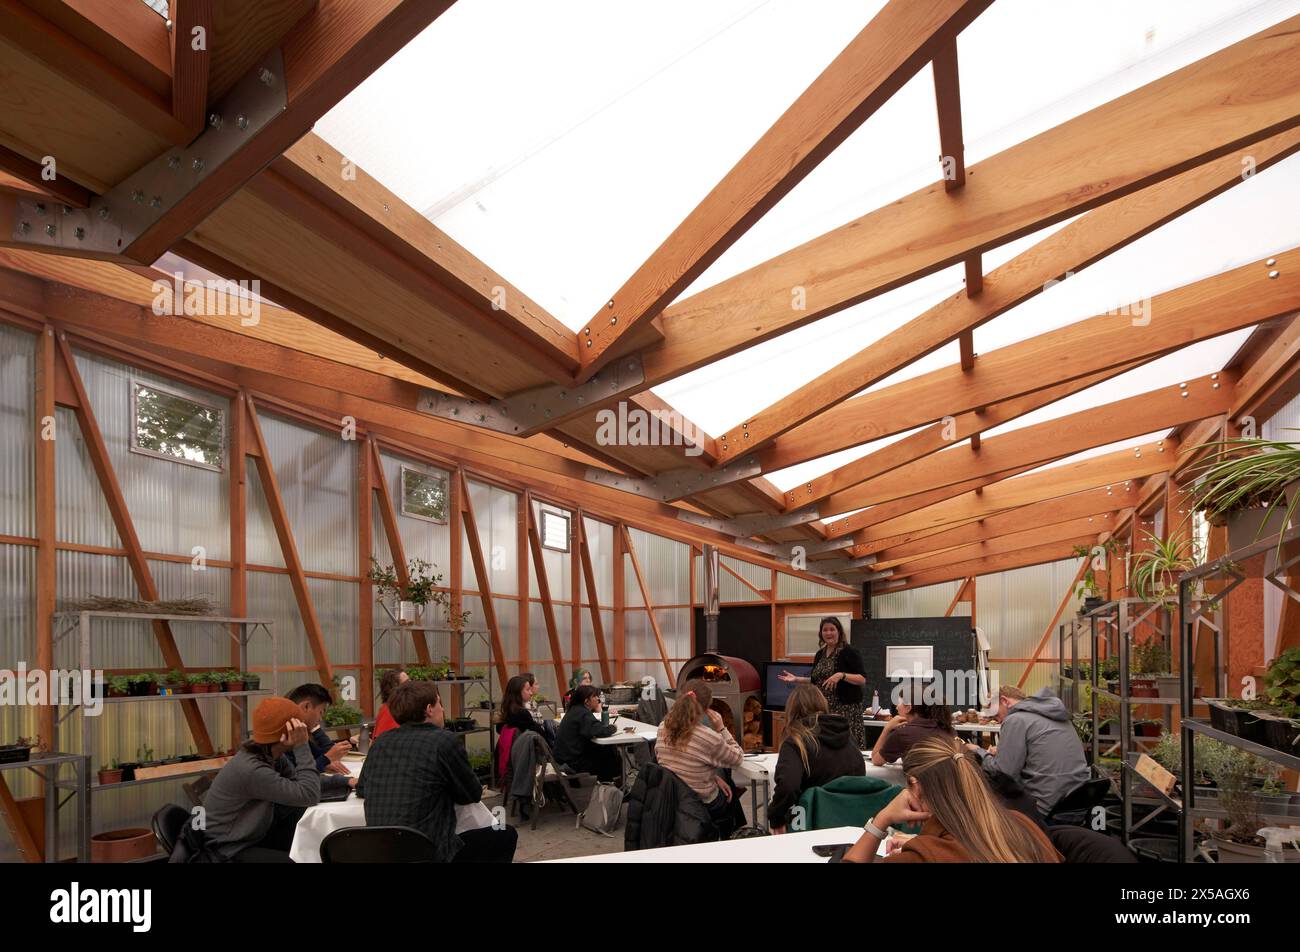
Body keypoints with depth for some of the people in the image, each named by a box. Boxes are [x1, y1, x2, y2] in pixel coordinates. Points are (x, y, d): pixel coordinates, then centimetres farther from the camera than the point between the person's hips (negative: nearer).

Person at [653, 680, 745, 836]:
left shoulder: (663, 728, -11)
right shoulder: (710, 738, -29)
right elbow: (738, 759, -10)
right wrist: (721, 729, -11)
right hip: (704, 805, -5)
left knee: (725, 782, 31)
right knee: (730, 790, 31)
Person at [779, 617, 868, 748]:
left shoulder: (849, 652, -6)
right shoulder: (820, 654, 13)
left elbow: (863, 679, -12)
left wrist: (842, 675, -25)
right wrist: (797, 679, 9)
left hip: (846, 708, -6)